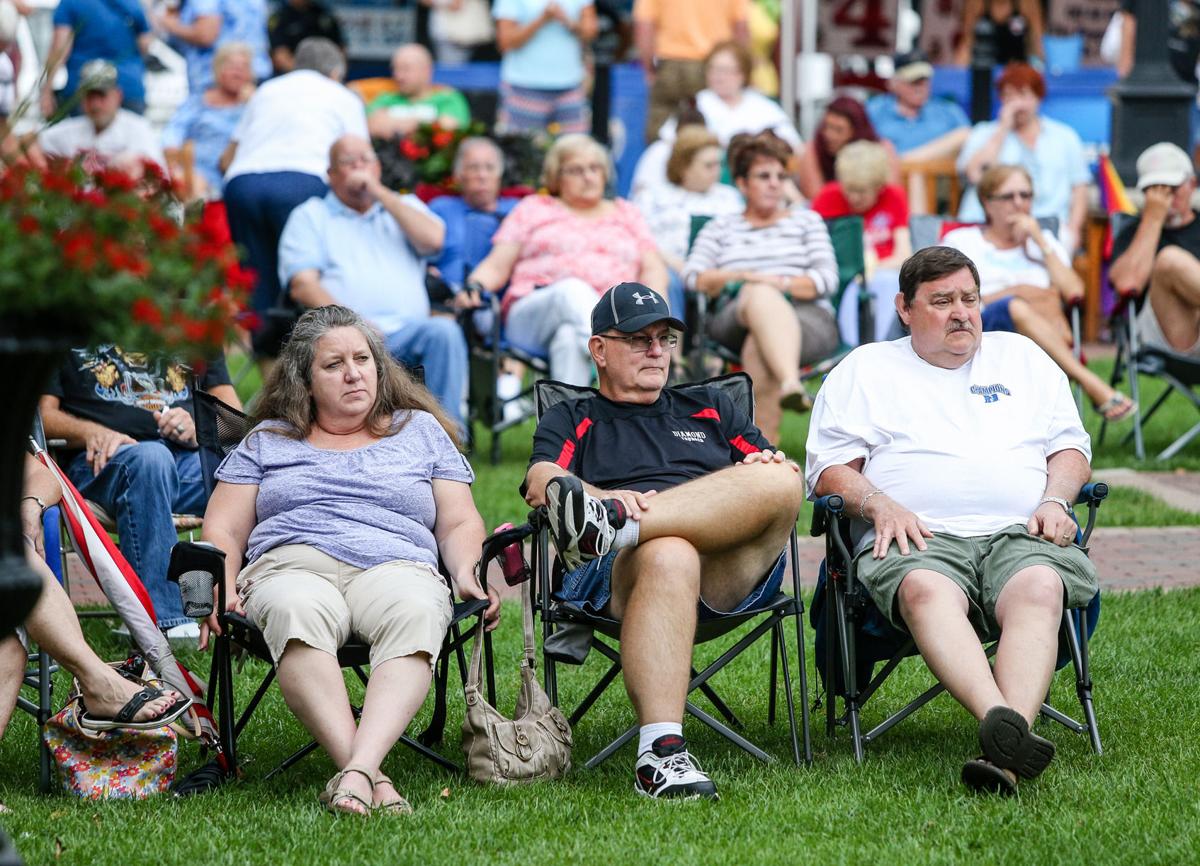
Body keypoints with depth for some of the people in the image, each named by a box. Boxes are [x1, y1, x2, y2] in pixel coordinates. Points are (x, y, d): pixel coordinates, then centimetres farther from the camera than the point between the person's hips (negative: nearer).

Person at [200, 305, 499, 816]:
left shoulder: (420, 430, 26)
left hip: (396, 566, 1)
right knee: (296, 611, -41)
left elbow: (460, 524, 20)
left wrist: (466, 574, -2)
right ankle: (373, 781, -53)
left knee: (414, 613, -40)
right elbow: (222, 532, 19)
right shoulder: (267, 442, 25)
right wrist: (222, 591, -2)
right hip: (293, 565, 0)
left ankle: (359, 769, -57)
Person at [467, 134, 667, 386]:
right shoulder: (534, 209, 25)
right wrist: (474, 287, -7)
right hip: (535, 315, -1)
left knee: (570, 335, -38)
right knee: (573, 289, -38)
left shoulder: (626, 214, 29)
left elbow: (653, 268, 16)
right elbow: (496, 267, 16)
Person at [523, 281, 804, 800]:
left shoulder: (710, 410, 37)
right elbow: (541, 484, 5)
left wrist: (770, 467, 1)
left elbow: (788, 478, 27)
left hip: (729, 574, 3)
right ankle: (661, 755, -56)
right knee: (668, 555, -42)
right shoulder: (571, 421, 27)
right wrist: (608, 496, -18)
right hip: (614, 579, -3)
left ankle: (607, 527, -43)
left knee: (778, 482, -28)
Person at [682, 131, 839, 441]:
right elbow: (693, 276, 8)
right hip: (734, 320, 0)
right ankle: (790, 382, -63)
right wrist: (737, 277, -10)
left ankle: (764, 441, -52)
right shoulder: (721, 227, 26)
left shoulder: (806, 220, 25)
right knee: (759, 293, -39)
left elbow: (827, 278, 8)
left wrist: (783, 283, -9)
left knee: (758, 342, -37)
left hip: (807, 318, 0)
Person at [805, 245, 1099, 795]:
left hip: (1020, 534, 2)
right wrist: (880, 506, -8)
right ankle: (1000, 723, -62)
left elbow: (1070, 447, 25)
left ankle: (1005, 754, -56)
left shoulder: (1022, 357, 29)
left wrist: (1055, 500, 3)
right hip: (919, 539, -1)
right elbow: (828, 466, 12)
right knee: (927, 591, -40)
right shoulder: (864, 369, 22)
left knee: (1040, 589, -36)